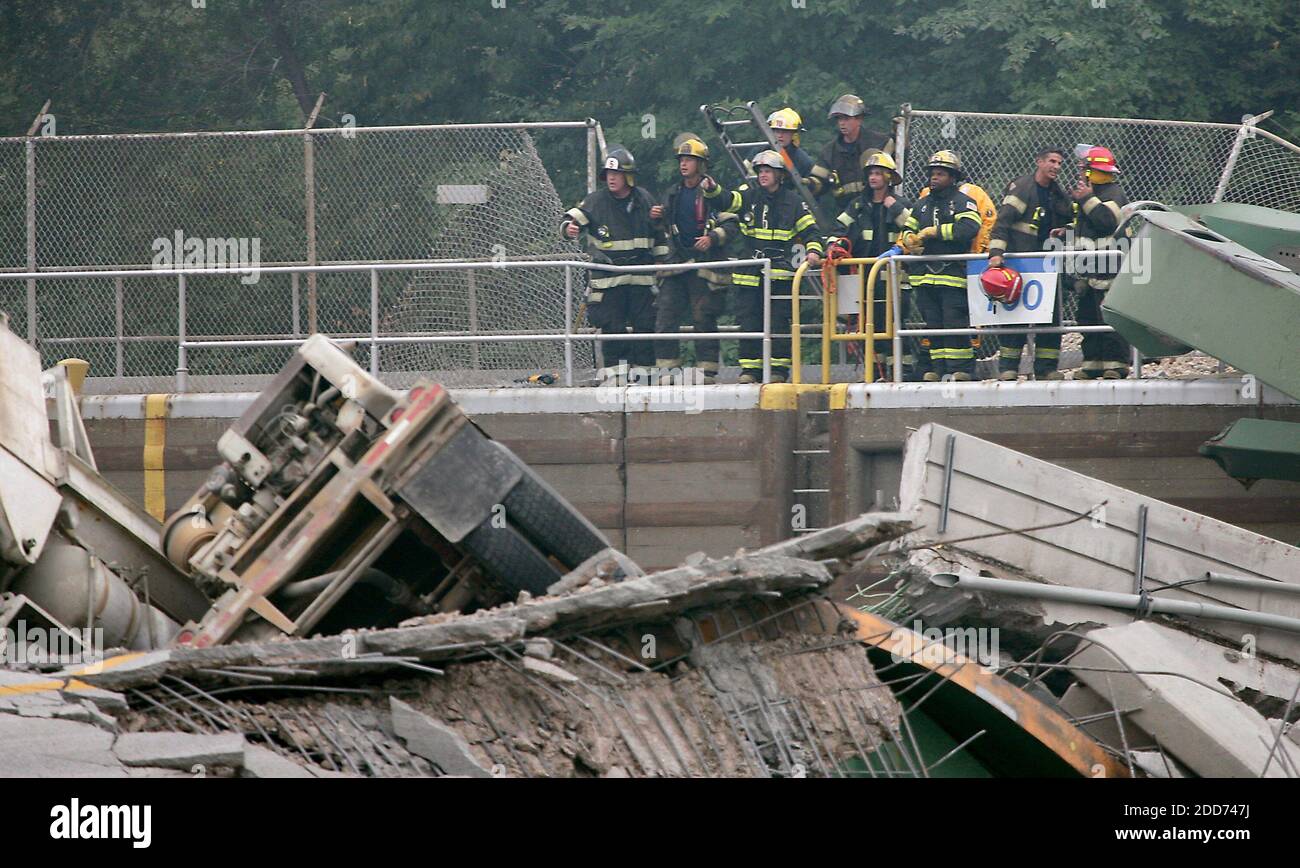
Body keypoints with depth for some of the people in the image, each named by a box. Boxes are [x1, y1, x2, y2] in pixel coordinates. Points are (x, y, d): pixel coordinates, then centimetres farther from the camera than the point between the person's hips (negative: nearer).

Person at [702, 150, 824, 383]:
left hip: (780, 272, -2)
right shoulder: (749, 197, 9)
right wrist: (712, 190, -26)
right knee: (749, 320, 0)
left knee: (778, 321, -4)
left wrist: (813, 251, -12)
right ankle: (750, 368, 7)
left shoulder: (793, 201, 5)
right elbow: (726, 200, -5)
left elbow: (809, 230, 6)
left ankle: (779, 369, 3)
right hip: (750, 273, 2)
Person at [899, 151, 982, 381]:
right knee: (933, 325, 7)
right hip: (925, 274, 7)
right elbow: (907, 229, 27)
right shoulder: (922, 205, 20)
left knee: (955, 323, -10)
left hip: (953, 273, -7)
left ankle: (961, 369, -8)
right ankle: (938, 369, 10)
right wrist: (909, 239, 2)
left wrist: (935, 232, -15)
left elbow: (969, 228, -16)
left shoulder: (963, 202, 0)